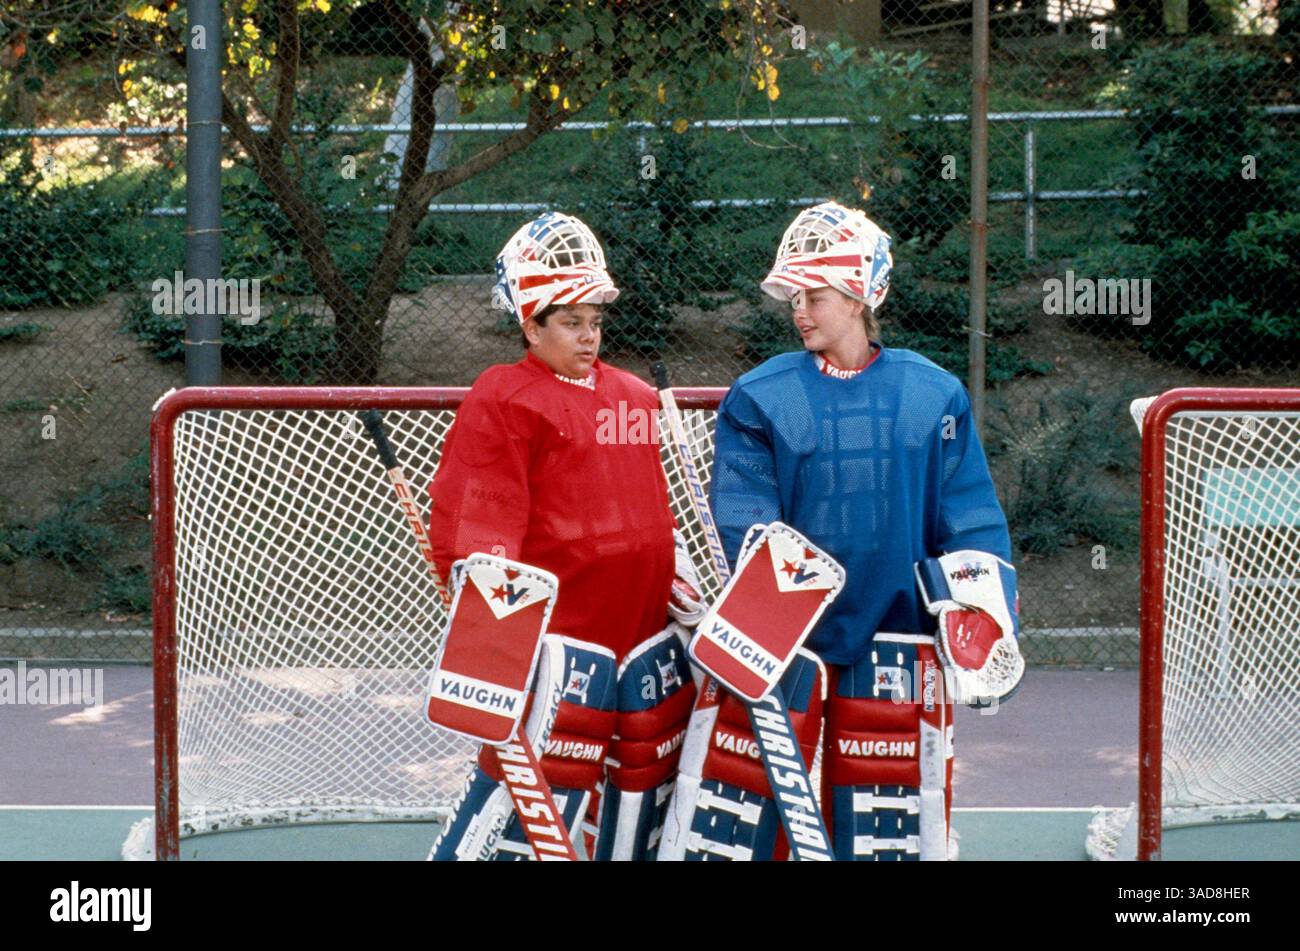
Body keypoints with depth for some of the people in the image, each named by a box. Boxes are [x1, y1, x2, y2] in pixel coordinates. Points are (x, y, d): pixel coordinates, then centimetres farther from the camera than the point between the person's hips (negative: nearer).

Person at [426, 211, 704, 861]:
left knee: (645, 781, 13)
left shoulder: (637, 399, 16)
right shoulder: (503, 400, -7)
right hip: (559, 637, -8)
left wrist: (682, 575, 22)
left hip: (646, 633, 8)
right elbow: (469, 516, -12)